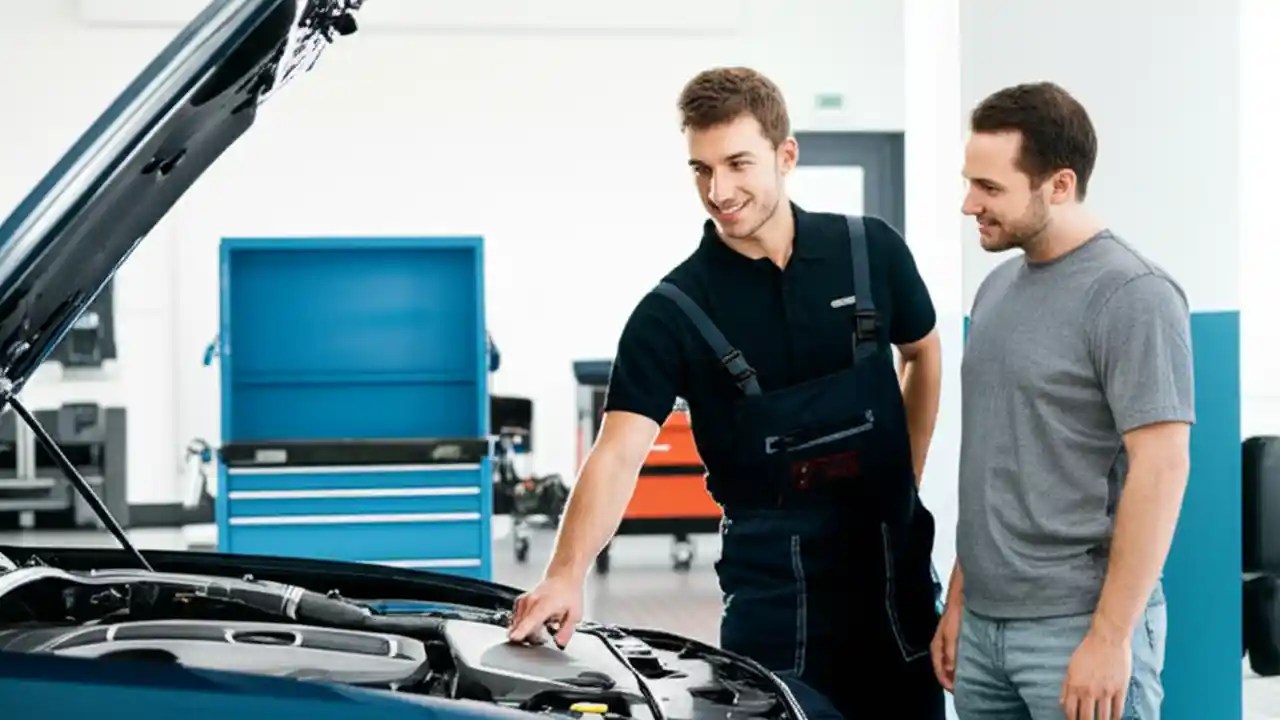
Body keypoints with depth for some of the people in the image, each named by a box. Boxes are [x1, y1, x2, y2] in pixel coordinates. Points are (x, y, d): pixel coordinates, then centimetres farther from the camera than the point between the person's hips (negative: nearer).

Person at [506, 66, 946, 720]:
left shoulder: (872, 250, -2)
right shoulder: (673, 312, -11)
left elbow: (924, 355, 16)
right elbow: (618, 454, -18)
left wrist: (906, 481, 11)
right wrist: (566, 575, -32)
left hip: (897, 562, 3)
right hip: (775, 583, -3)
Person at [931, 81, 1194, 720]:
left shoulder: (1131, 297, -13)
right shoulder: (998, 288, 12)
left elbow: (1161, 470, -17)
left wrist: (1111, 637, -19)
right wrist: (958, 597, 15)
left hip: (1078, 630, -7)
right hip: (984, 625, 7)